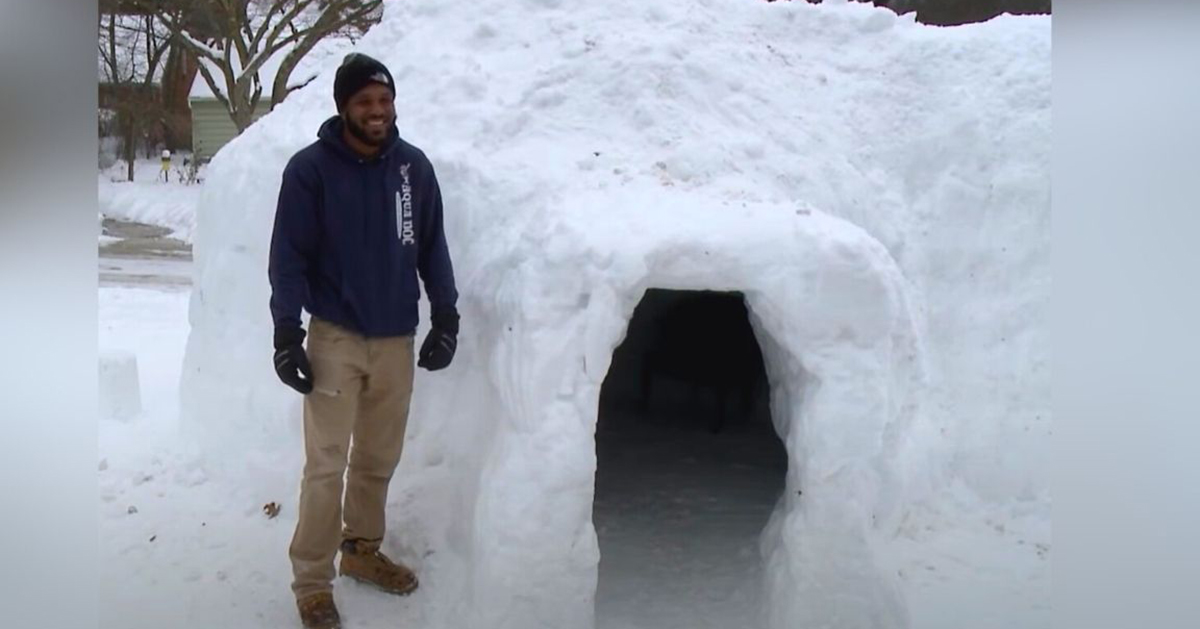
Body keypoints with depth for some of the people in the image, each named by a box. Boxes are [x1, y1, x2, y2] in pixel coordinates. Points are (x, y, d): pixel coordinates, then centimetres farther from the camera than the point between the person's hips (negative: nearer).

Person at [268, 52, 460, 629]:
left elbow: (432, 247, 8)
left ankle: (362, 549, 33)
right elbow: (288, 257, -7)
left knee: (379, 460, 14)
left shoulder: (414, 165, 4)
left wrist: (446, 317, 5)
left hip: (397, 339, 4)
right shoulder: (310, 168, -7)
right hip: (335, 338, -3)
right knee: (326, 465, -2)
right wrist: (287, 333, -13)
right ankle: (312, 582, 11)